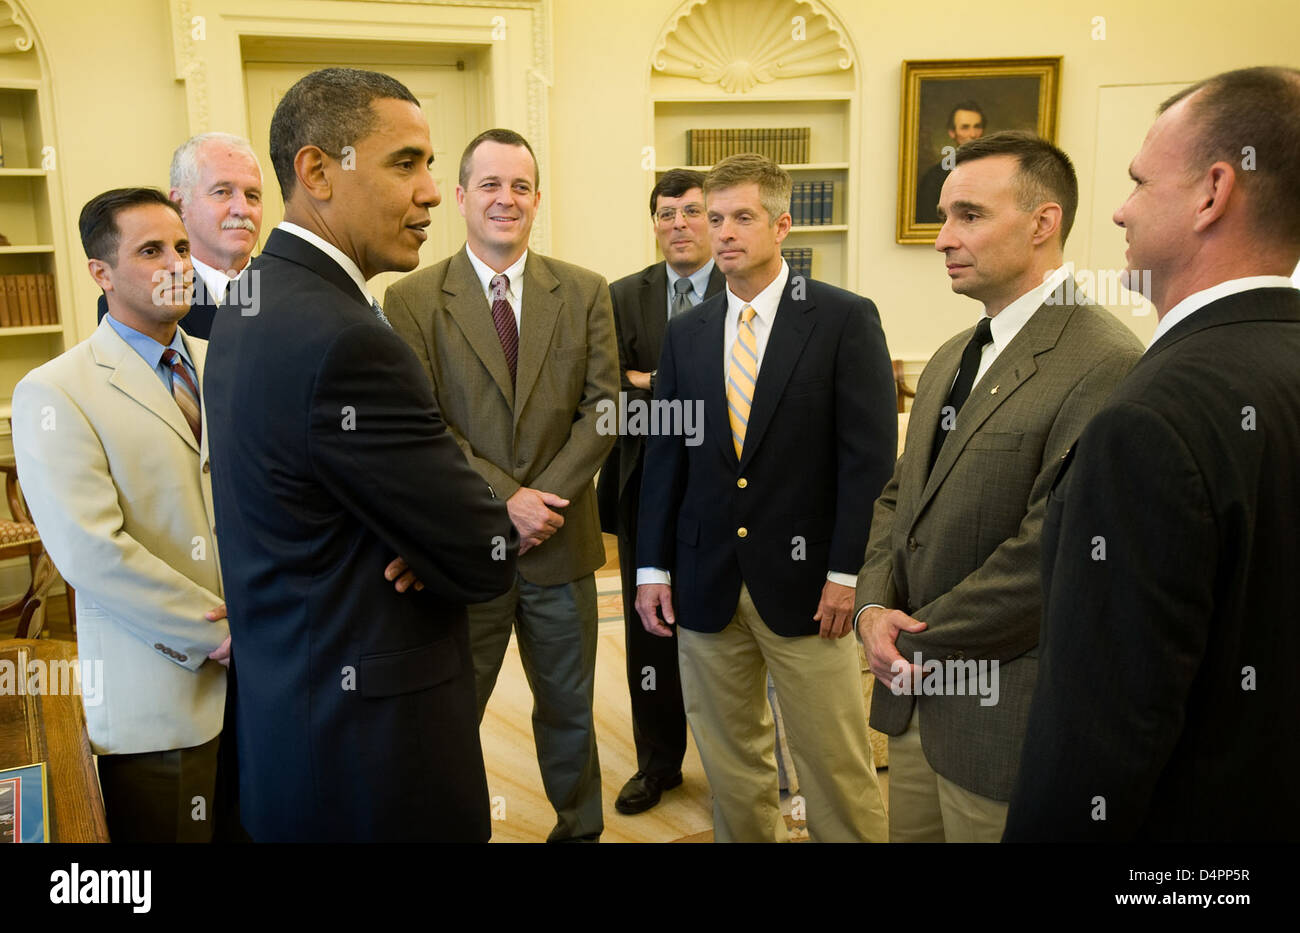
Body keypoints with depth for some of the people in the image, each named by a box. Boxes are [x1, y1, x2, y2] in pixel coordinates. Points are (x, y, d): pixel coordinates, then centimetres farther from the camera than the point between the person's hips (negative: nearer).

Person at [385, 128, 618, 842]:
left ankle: (579, 828, 39)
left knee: (569, 705, 19)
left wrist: (545, 497, -14)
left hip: (561, 543, 3)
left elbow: (603, 408, -3)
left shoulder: (585, 294, 3)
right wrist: (505, 499, -18)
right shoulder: (412, 300, -4)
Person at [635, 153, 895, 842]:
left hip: (805, 581, -4)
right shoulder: (685, 333, 9)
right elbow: (665, 455, 9)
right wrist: (653, 566, 5)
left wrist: (846, 572, -12)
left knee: (835, 766, 4)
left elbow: (869, 455, -7)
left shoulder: (845, 319, -4)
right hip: (706, 583, 4)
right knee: (730, 761, 15)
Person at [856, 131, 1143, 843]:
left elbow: (1047, 555, -24)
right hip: (917, 693, 8)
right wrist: (875, 607, -3)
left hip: (1003, 719, -8)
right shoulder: (952, 359, 12)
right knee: (908, 831, 19)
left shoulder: (1104, 366, -19)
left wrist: (919, 638, -13)